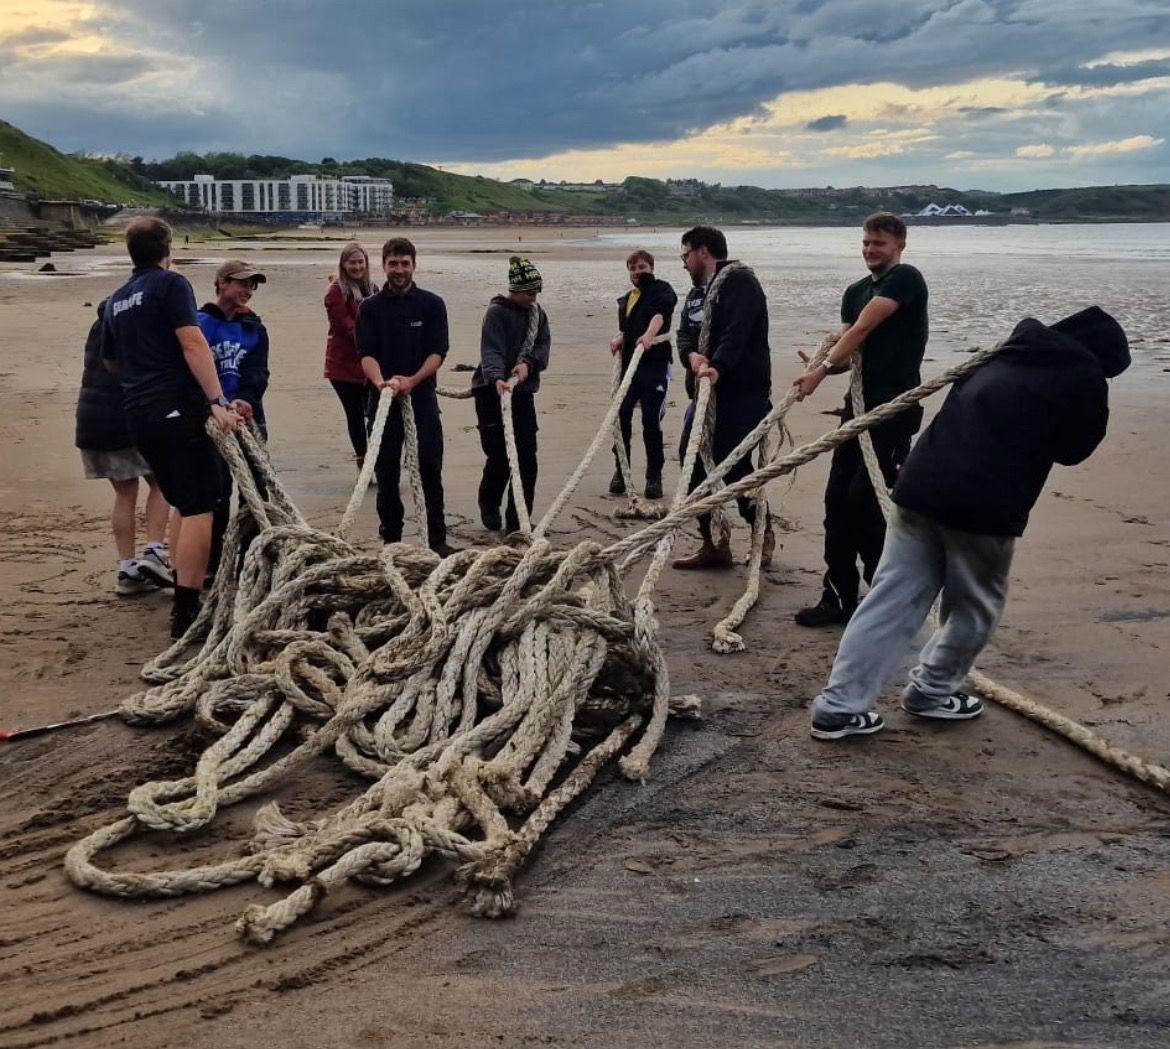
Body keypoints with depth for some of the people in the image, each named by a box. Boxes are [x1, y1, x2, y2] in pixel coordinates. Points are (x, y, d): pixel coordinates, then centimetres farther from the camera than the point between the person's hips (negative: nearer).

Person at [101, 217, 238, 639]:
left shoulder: (117, 300, 20)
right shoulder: (170, 284, -3)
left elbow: (111, 360, 31)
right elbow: (193, 344, -15)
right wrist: (218, 402, -21)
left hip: (138, 414, 8)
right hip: (179, 408, -8)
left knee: (184, 505, 20)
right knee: (198, 509, -8)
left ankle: (187, 592, 25)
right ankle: (186, 611, -14)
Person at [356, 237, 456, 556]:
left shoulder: (432, 304, 5)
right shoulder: (370, 308, 6)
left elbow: (438, 353, -2)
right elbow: (366, 353, -4)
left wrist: (412, 380, -19)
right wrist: (381, 381, -25)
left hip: (422, 397, -1)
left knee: (431, 470, -2)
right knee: (386, 472, 6)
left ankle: (437, 540, 5)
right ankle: (390, 538, 17)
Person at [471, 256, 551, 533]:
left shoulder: (537, 313, 11)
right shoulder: (496, 312, -8)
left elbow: (543, 346, 1)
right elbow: (491, 350, -20)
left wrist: (528, 363, -20)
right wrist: (496, 377, -38)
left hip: (523, 392, 5)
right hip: (492, 390, -5)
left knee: (527, 456, 0)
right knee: (499, 455, -6)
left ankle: (518, 520, 9)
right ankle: (489, 506, 21)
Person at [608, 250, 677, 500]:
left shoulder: (661, 290, -2)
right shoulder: (625, 300, 19)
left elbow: (660, 313, -23)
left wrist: (649, 335, -42)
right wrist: (620, 339, 6)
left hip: (655, 366, -6)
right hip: (629, 365, 6)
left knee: (651, 422, -5)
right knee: (621, 417, 3)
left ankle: (654, 476, 7)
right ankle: (621, 470, 19)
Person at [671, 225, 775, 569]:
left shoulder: (740, 281, -8)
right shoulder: (696, 294, 20)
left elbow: (737, 331, -23)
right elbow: (684, 334, 8)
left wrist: (718, 367, -37)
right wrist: (692, 355, -15)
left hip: (743, 392, -9)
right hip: (706, 391, 9)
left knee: (734, 465, -9)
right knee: (694, 461, 4)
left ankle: (763, 531, 16)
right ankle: (713, 544, 12)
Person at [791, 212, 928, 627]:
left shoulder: (906, 279, -6)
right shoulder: (856, 291, 18)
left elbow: (862, 329, -15)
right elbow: (851, 352, 12)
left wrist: (823, 369, -18)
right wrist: (821, 365, -8)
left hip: (896, 407, -8)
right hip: (861, 402, 8)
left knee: (863, 499, -11)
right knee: (838, 498, 4)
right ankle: (839, 597, 12)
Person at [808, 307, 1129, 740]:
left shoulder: (1008, 354, 24)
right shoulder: (1085, 380, 5)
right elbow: (1073, 449, 13)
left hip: (920, 485, 6)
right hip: (986, 506, -6)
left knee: (892, 599, 7)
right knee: (975, 605, 17)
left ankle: (838, 705, 6)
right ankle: (932, 690, 28)